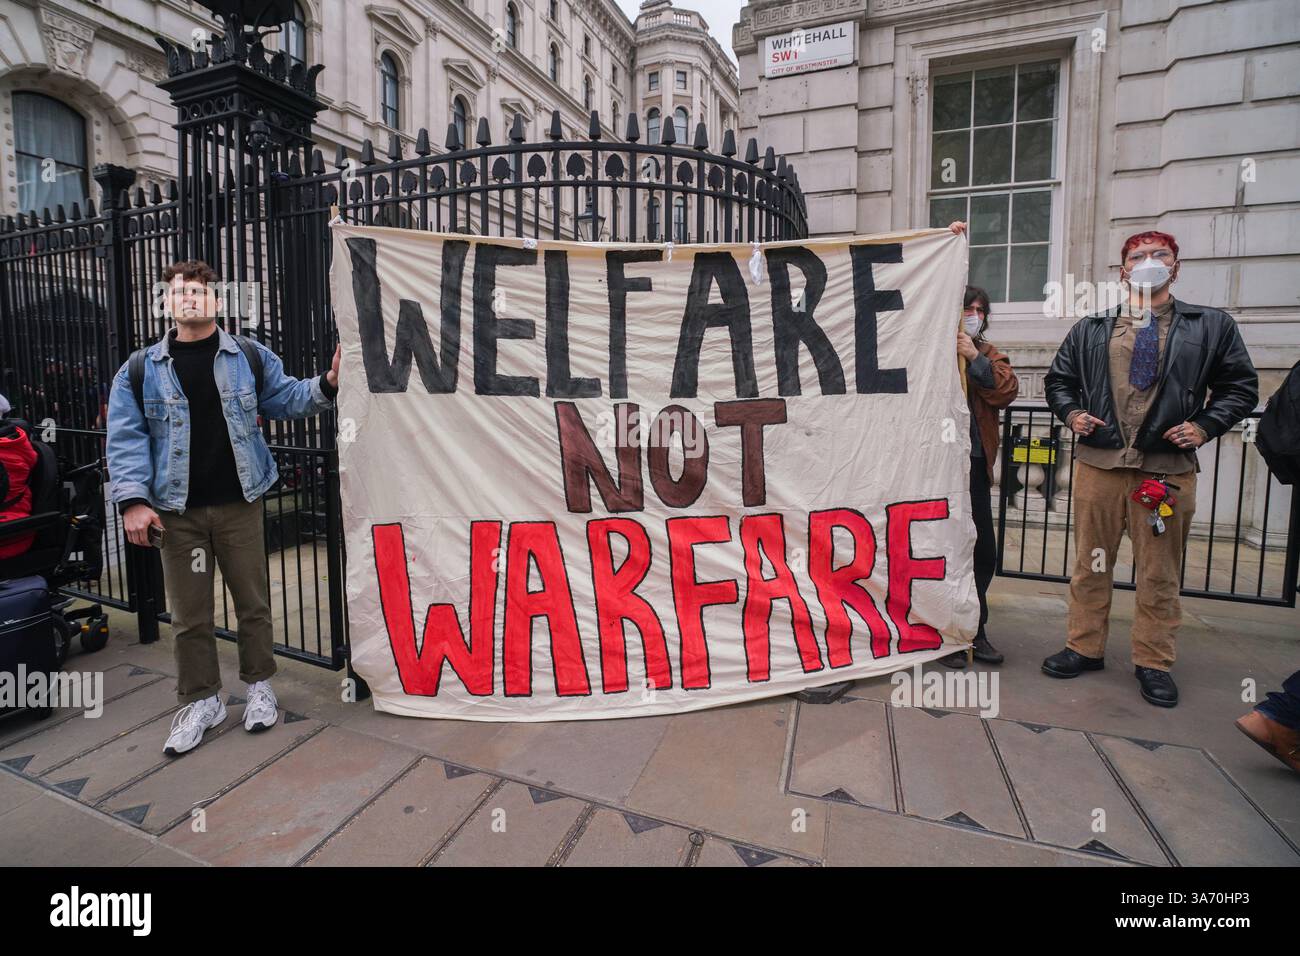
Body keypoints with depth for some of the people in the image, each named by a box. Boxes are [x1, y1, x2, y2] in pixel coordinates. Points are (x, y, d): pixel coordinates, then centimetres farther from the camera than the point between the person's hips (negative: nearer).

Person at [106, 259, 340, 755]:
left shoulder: (251, 357, 3)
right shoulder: (141, 371, 3)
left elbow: (285, 398, 10)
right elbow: (126, 438, 0)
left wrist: (326, 384, -10)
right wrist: (133, 500, -9)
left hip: (240, 505, 0)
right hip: (178, 512, 1)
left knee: (253, 601, 10)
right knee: (189, 613, 10)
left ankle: (259, 685, 28)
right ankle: (201, 700, 26)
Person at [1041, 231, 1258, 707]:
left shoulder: (1210, 326, 9)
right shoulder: (1090, 329, 11)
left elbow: (1241, 385, 12)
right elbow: (1058, 379, 18)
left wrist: (1206, 425, -2)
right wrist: (1072, 414, 1)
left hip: (1167, 467, -1)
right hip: (1098, 463, 1)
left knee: (1159, 570, 6)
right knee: (1091, 561, 8)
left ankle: (1153, 662, 19)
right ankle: (1084, 647, 20)